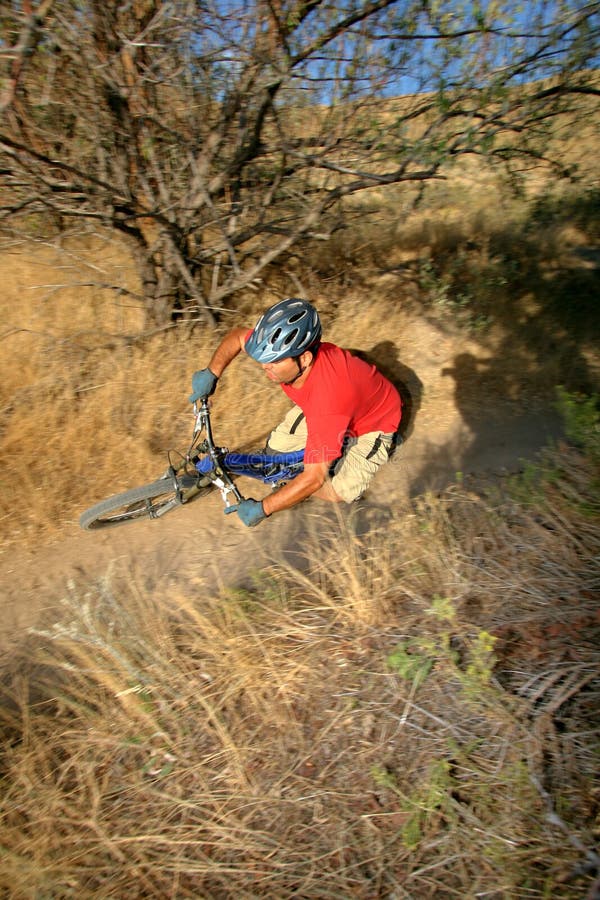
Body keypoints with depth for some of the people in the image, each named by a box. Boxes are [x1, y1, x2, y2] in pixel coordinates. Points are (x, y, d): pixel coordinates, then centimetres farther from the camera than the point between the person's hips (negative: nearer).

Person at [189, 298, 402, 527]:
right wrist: (212, 373, -20)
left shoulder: (327, 398, -46)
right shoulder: (285, 351, -27)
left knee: (339, 492, -22)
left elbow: (315, 477, -40)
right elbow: (237, 335, -5)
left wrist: (261, 508, -33)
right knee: (276, 451, -3)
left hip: (373, 420, -6)